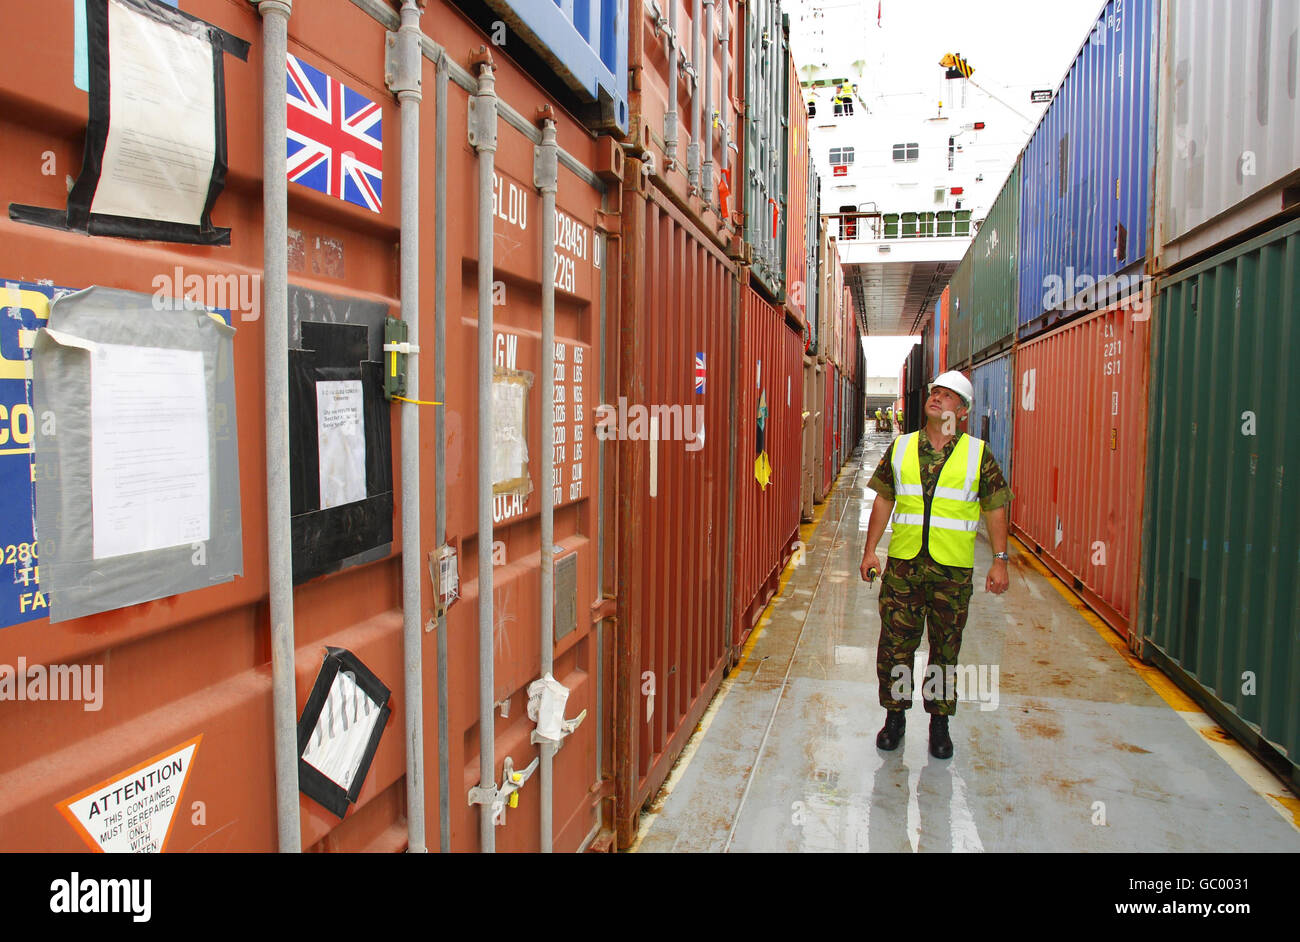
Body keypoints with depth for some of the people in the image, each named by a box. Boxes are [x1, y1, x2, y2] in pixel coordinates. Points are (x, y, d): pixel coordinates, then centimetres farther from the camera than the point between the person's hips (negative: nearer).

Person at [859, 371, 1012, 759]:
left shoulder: (978, 455, 1)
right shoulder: (900, 448, 7)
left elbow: (995, 509, 4)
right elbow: (883, 500, 10)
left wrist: (999, 560, -2)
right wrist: (870, 551, 5)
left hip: (953, 568, -1)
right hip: (902, 564, 2)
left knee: (946, 649, 9)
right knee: (894, 643, 5)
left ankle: (939, 723, 25)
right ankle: (895, 716, 23)